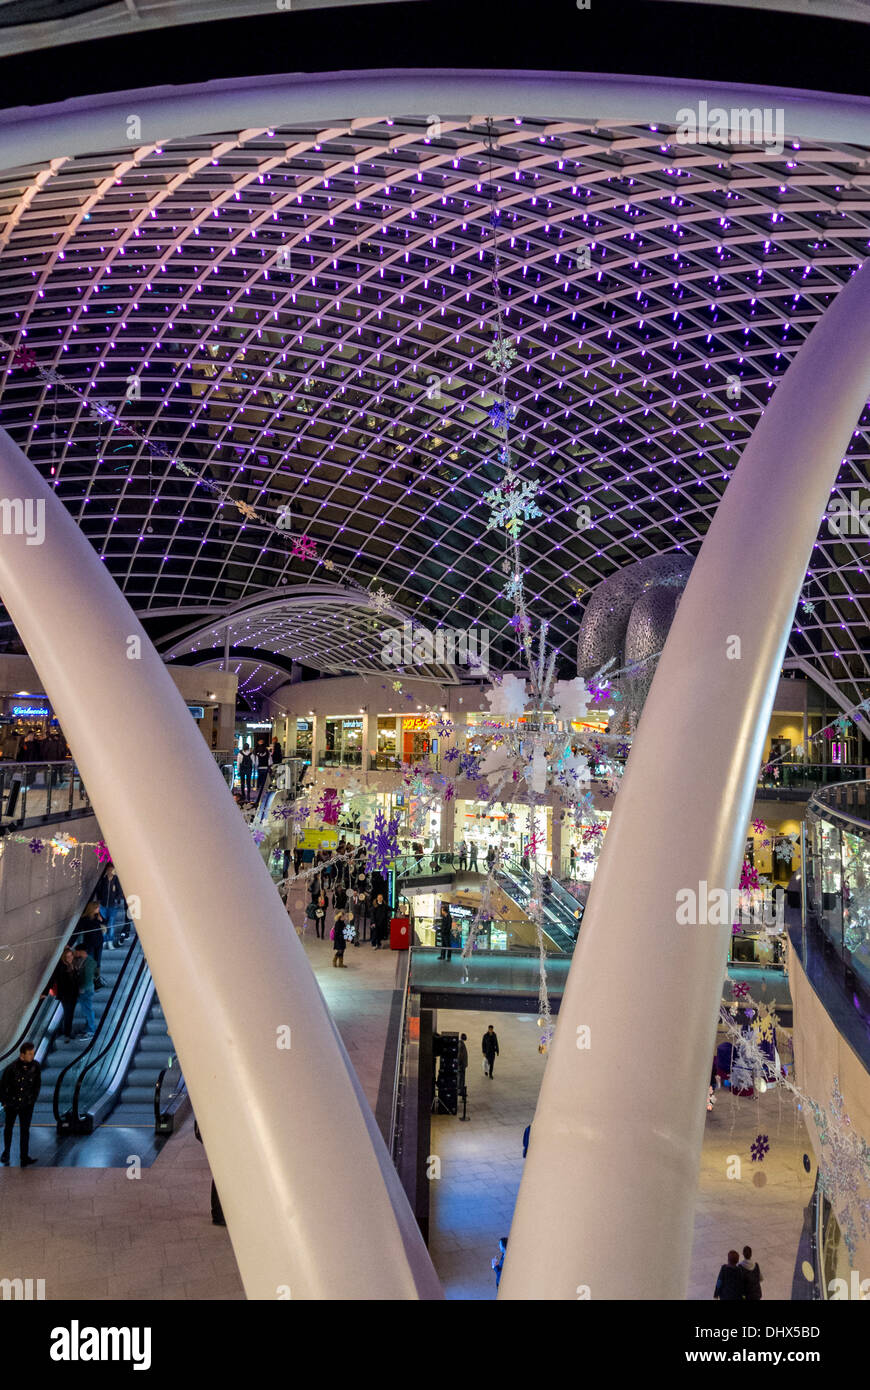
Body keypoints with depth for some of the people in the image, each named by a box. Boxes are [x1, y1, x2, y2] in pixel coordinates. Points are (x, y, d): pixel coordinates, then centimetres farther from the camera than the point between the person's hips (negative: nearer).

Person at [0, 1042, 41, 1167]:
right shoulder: (11, 1068, -23)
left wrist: (33, 1099, 6)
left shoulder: (36, 1066, -15)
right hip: (12, 1104, 0)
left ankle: (24, 1157, 3)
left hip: (27, 1104, 0)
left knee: (25, 1130, -3)